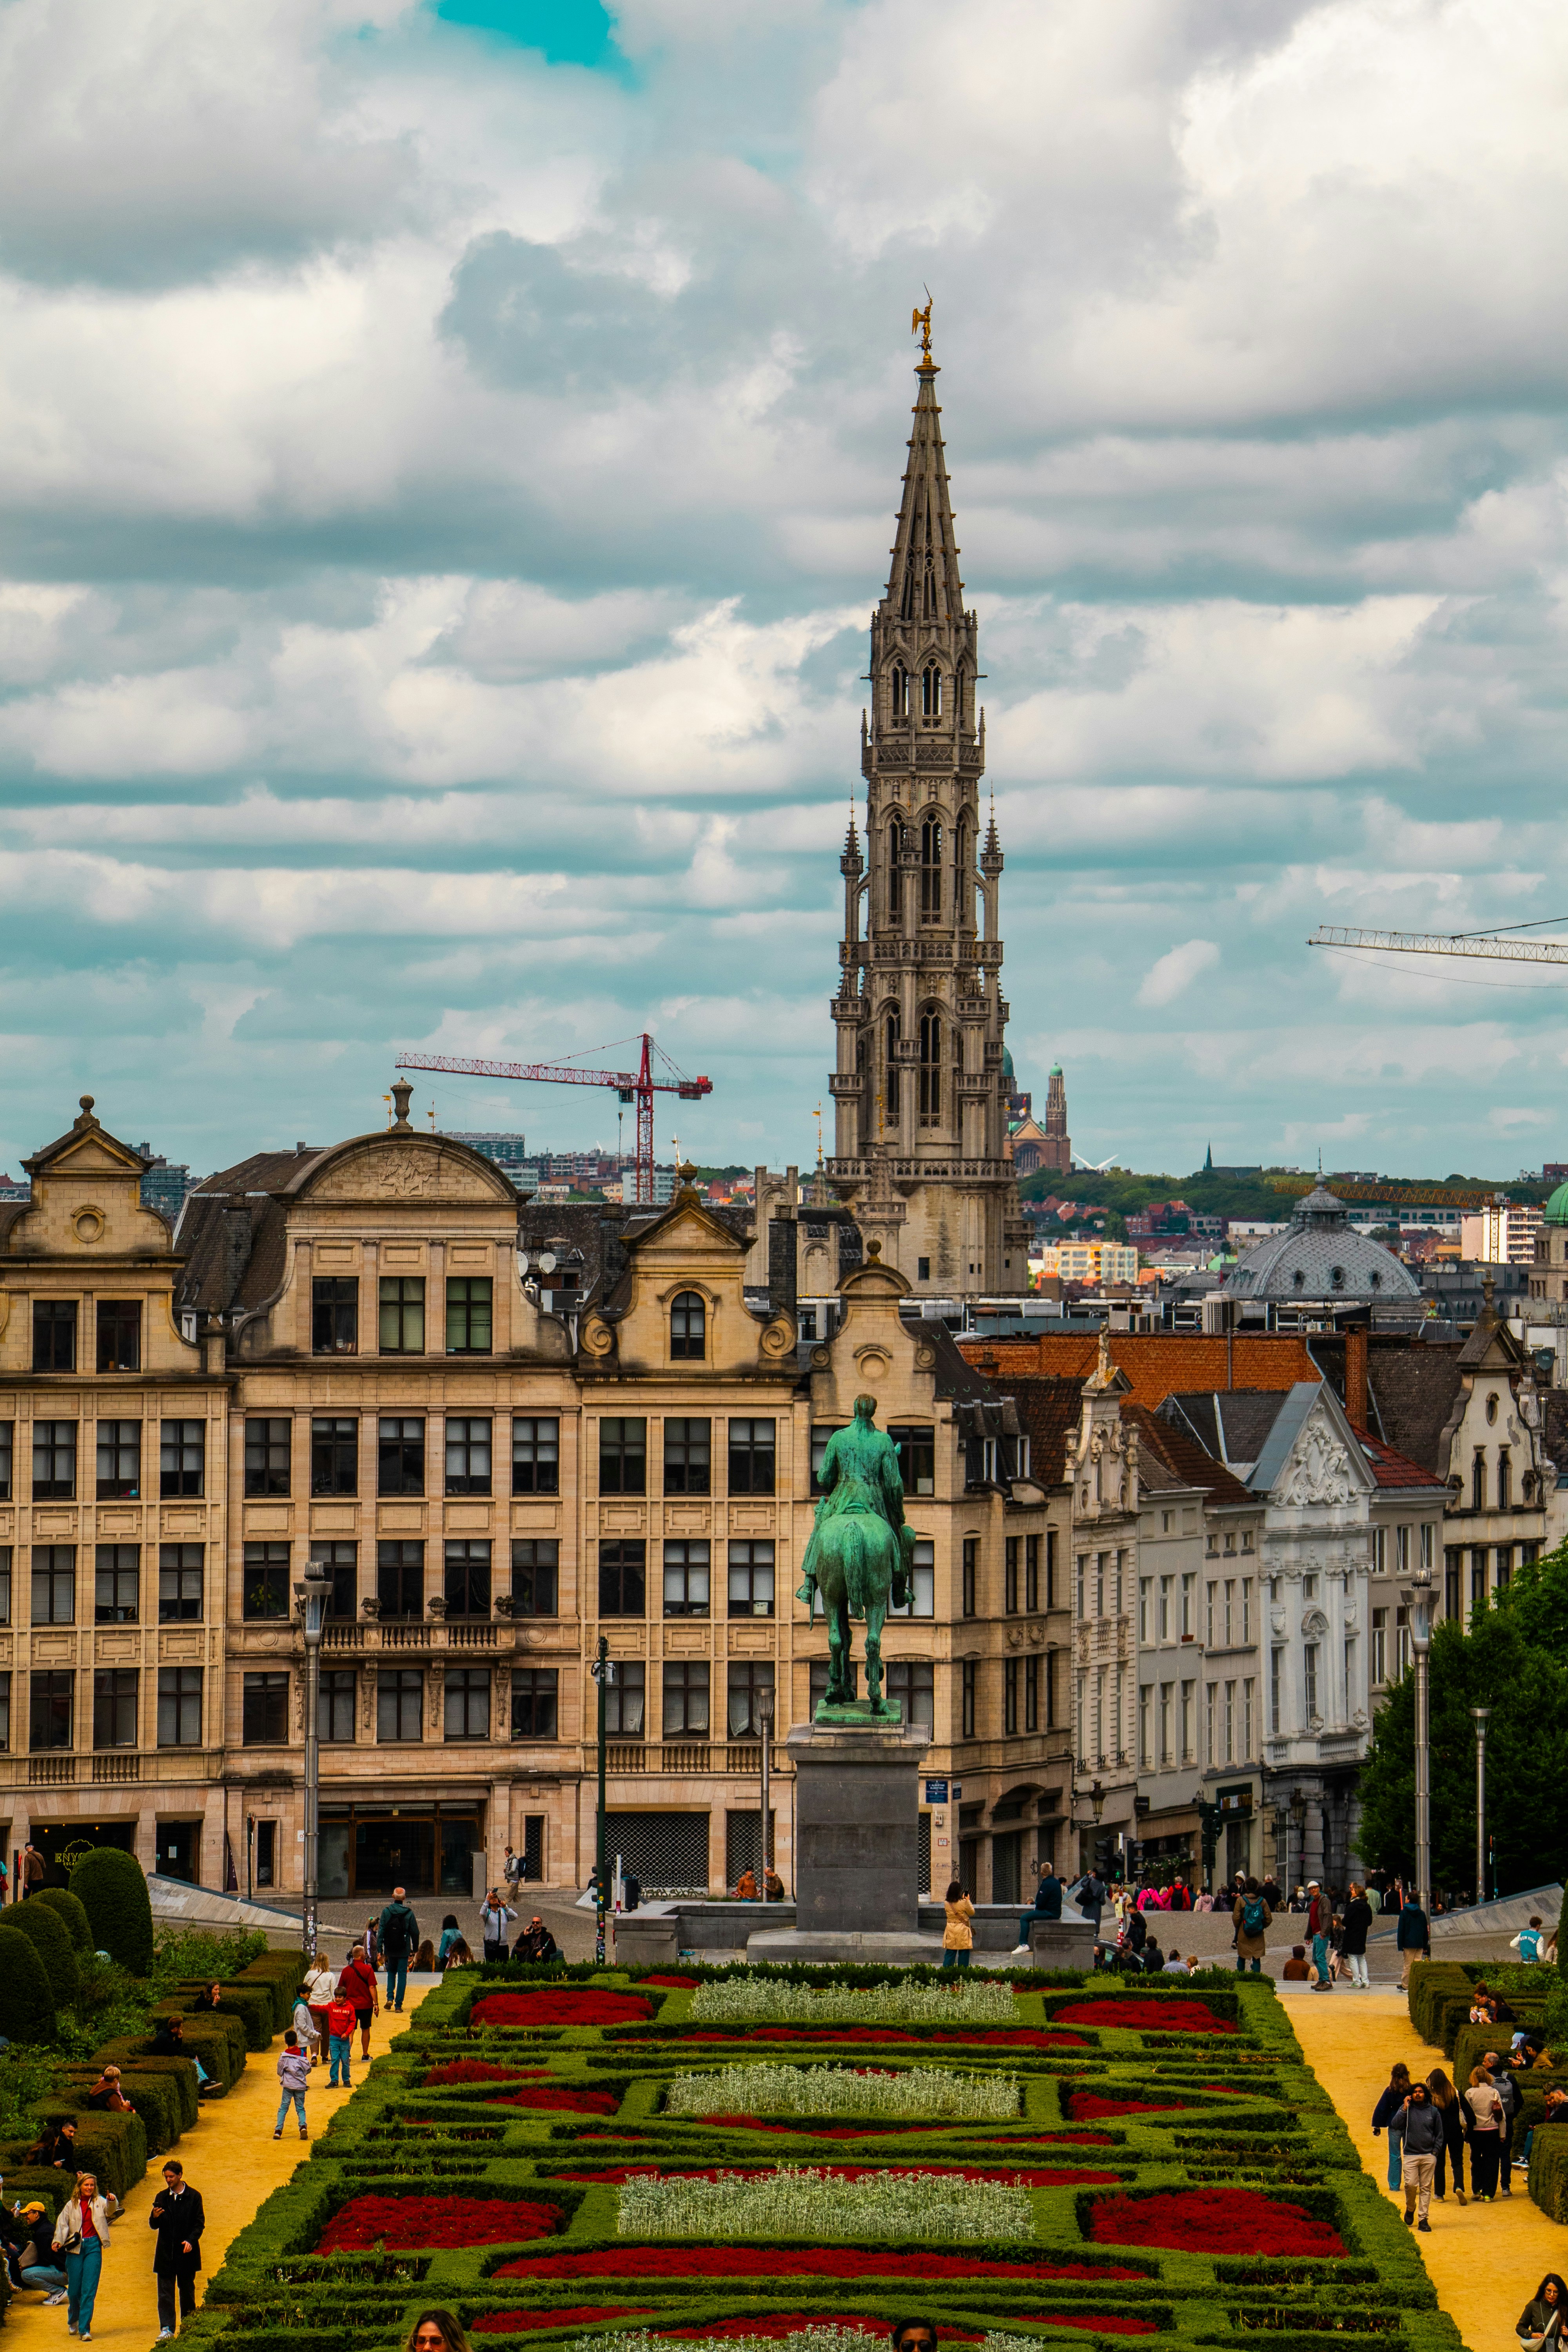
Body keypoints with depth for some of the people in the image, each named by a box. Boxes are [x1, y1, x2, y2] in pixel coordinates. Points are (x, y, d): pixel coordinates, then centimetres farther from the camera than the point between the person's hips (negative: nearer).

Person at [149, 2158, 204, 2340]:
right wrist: (154, 2218, -15)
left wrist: (191, 2240, -17)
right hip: (166, 2253, 2)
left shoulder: (194, 2197, 1)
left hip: (186, 2253, -2)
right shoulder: (162, 2197, 9)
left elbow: (200, 2223, -1)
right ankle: (166, 2329, -8)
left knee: (187, 2291, 7)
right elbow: (154, 2226, 8)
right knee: (165, 2293, -5)